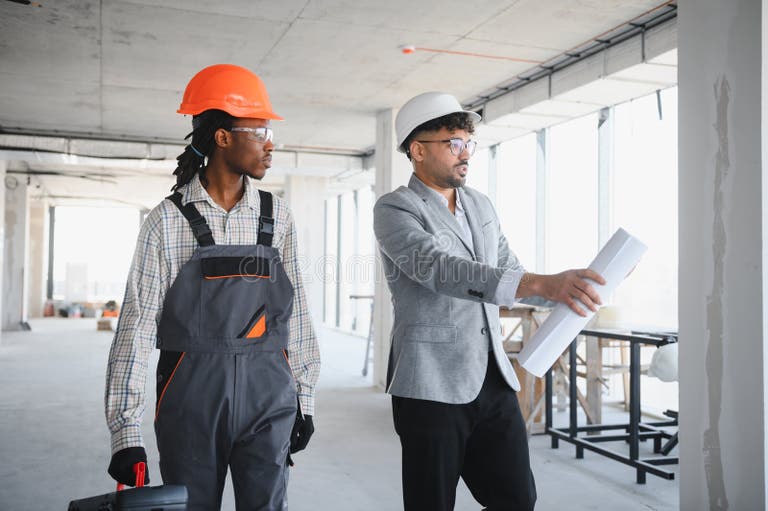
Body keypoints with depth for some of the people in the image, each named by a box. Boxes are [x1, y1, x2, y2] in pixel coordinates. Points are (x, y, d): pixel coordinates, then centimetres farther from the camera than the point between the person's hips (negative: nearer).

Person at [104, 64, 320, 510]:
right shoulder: (167, 221, -4)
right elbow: (137, 326, -4)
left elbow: (296, 311, 8)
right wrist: (126, 433, -6)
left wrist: (305, 398, 9)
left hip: (268, 395, 2)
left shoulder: (278, 217, 5)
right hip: (192, 401, -2)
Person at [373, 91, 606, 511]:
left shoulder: (480, 206, 13)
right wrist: (541, 284, -35)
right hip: (432, 385, -6)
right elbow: (440, 269, -25)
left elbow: (508, 273, 18)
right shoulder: (394, 209, -8)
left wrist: (565, 288, -2)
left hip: (493, 379, 6)